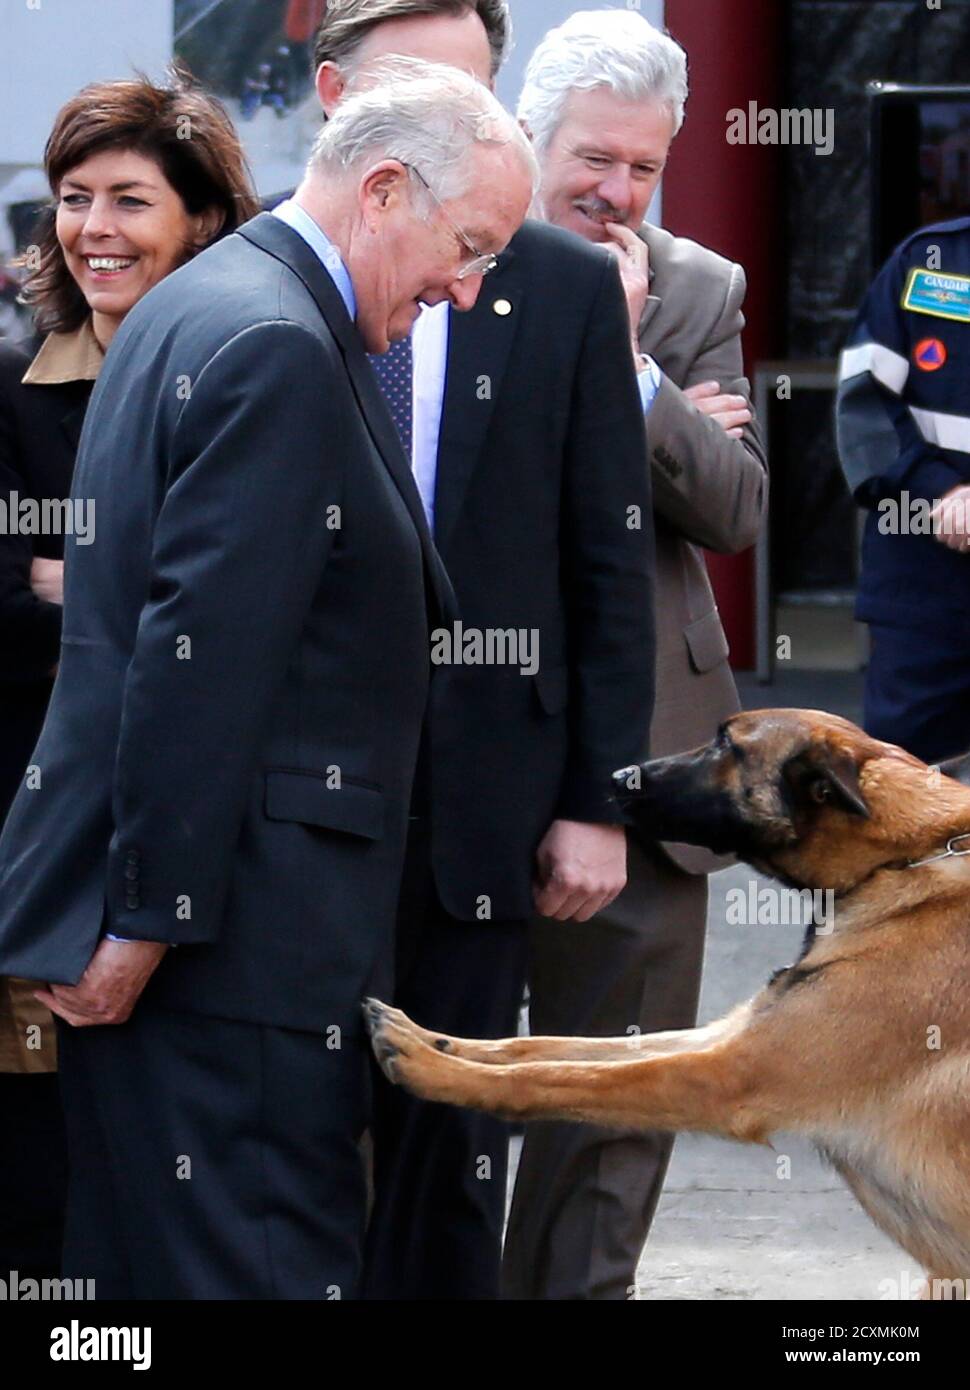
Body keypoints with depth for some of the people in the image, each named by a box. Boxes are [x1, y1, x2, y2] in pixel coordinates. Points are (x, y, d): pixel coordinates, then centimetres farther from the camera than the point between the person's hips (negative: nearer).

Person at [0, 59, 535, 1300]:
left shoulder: (201, 304, 18)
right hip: (228, 926, -11)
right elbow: (202, 657, -20)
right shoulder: (279, 347, -16)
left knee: (137, 1261, 13)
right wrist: (151, 913, -20)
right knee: (267, 1262, -8)